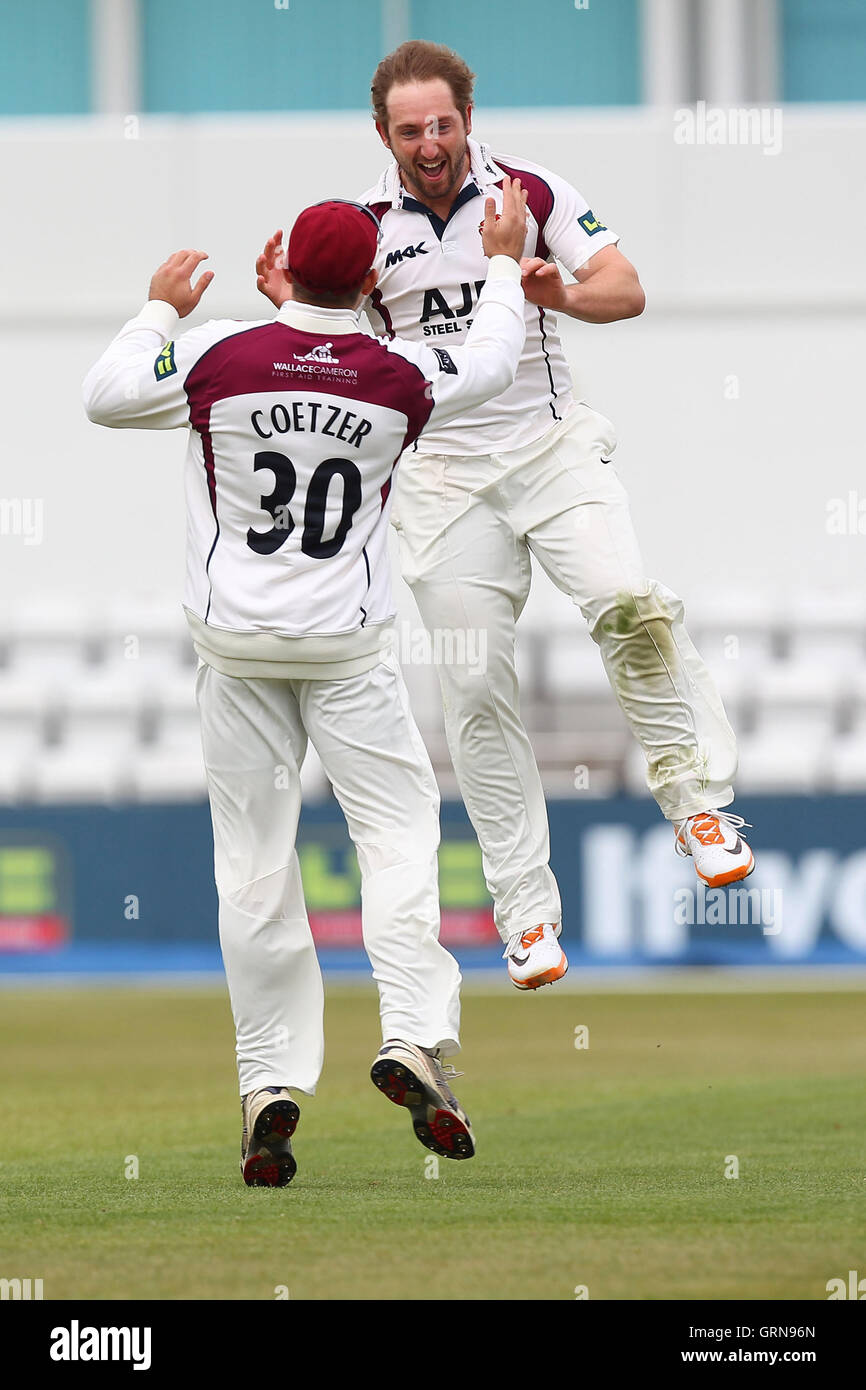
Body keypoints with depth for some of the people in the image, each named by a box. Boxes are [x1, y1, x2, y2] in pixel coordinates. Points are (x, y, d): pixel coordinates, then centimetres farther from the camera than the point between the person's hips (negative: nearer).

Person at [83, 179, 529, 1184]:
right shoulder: (398, 378, -7)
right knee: (398, 825, 4)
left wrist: (161, 309, 17)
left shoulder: (218, 358, -10)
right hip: (347, 645, -1)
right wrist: (503, 265, 30)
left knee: (254, 857, 5)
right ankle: (413, 1036, -14)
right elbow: (491, 366, 14)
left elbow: (104, 398, 3)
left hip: (234, 642, 1)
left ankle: (271, 1082, 1)